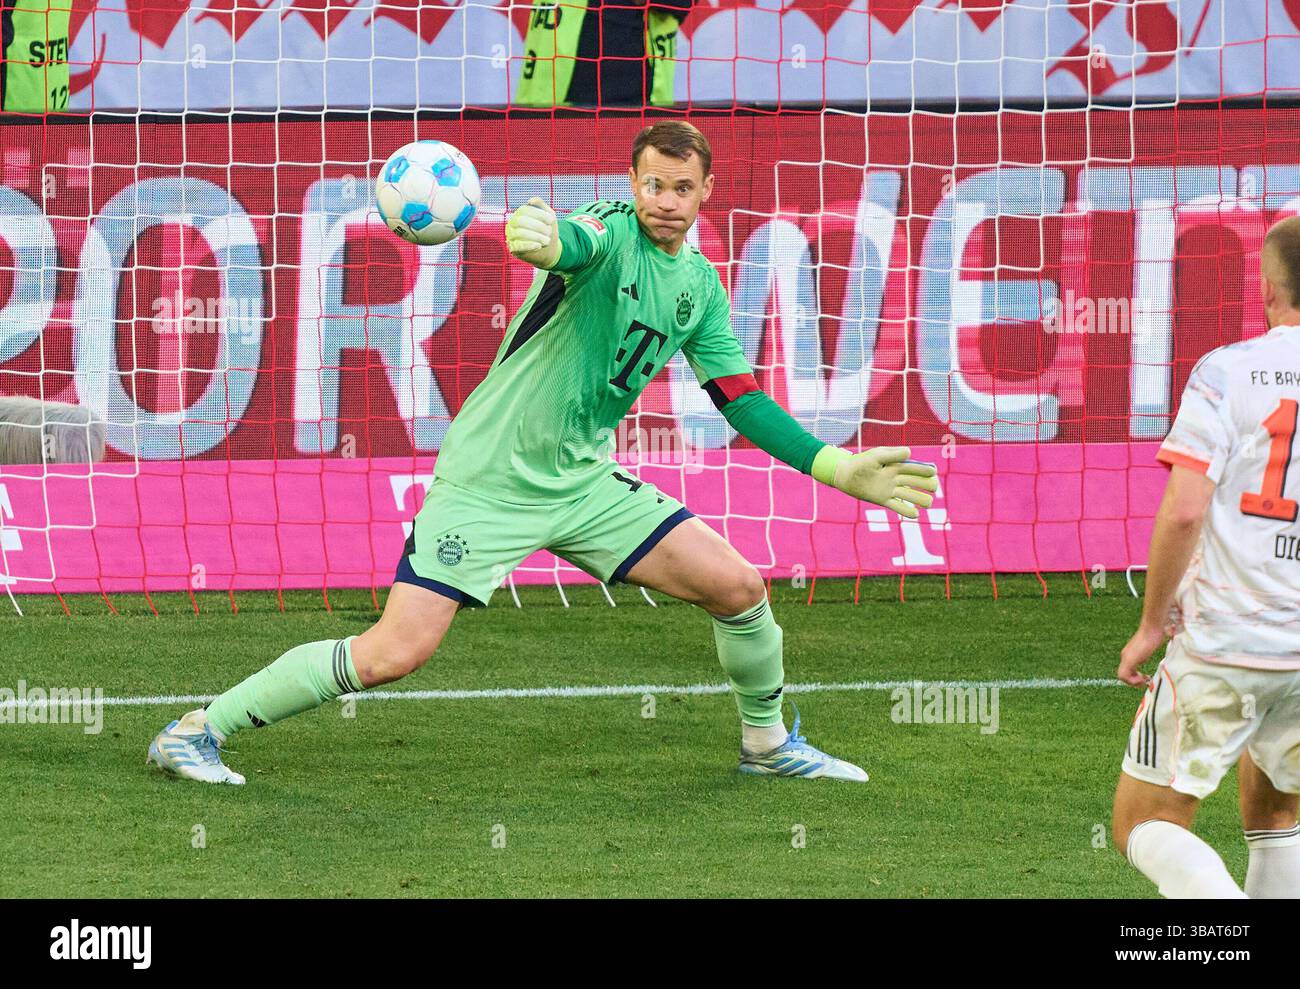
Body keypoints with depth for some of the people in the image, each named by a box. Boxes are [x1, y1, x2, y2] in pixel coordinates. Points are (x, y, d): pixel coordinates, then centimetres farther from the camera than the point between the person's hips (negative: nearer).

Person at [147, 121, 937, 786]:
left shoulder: (701, 287, 7)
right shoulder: (610, 235, -15)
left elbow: (744, 402, 13)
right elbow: (576, 243, -41)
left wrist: (837, 469, 4)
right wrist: (539, 233, -66)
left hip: (583, 483, 6)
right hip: (488, 479, -6)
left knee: (739, 587, -2)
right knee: (394, 653, -15)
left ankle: (769, 743, 24)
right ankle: (199, 731, -4)